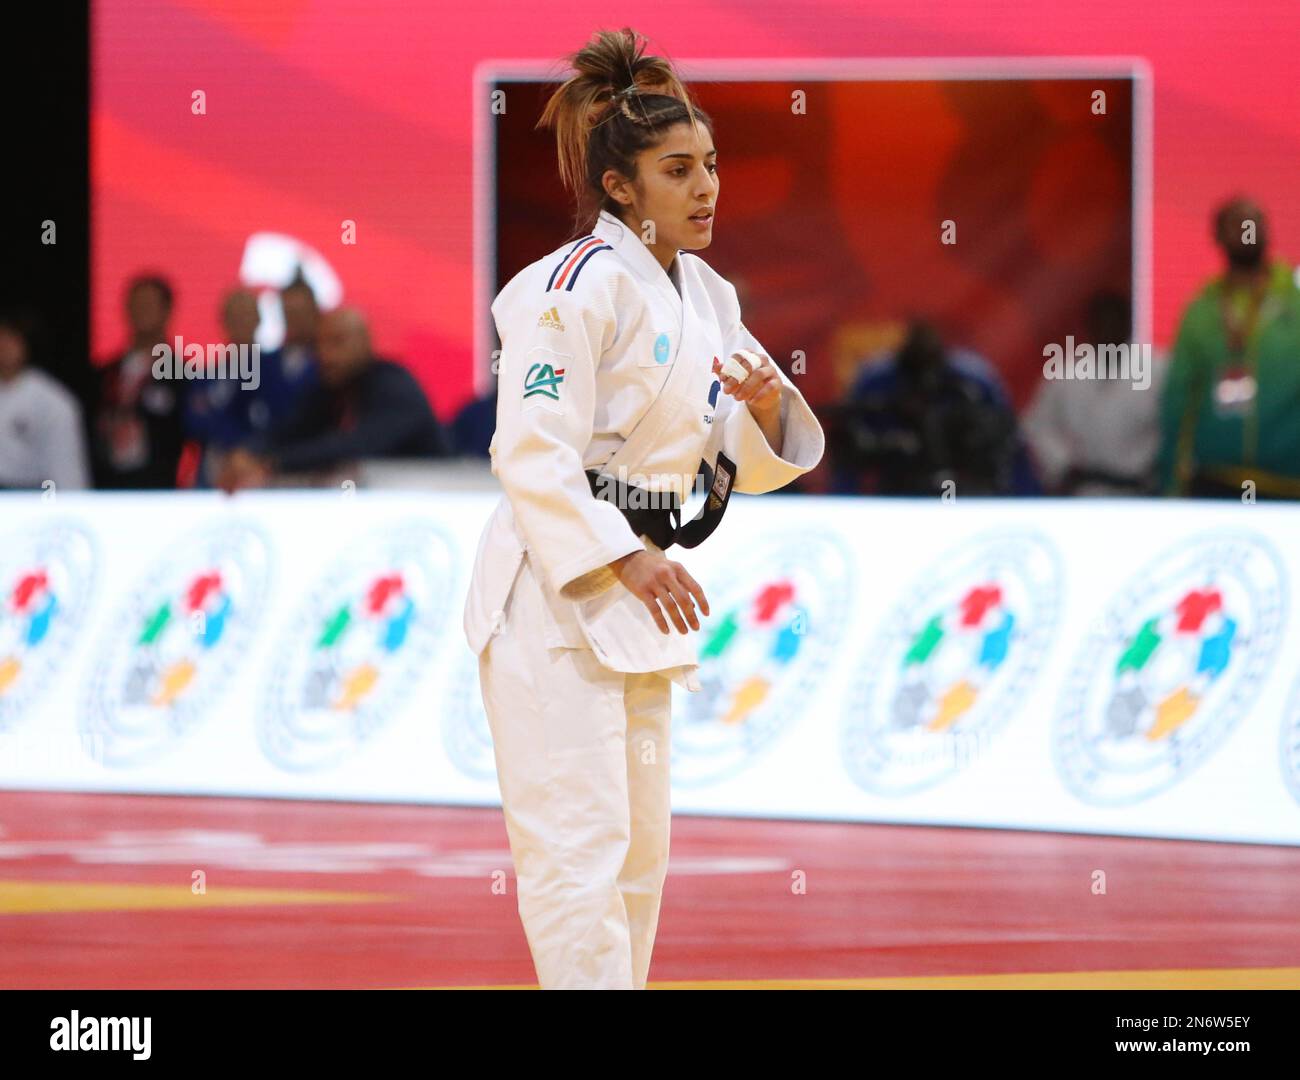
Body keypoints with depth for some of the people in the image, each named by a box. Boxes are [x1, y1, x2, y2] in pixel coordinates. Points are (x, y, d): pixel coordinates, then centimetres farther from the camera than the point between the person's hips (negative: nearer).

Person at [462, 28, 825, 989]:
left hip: (638, 590, 10)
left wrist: (769, 411, -7)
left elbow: (741, 467, 15)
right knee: (578, 845, -13)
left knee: (639, 847, 15)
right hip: (556, 587, -9)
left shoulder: (708, 298, 12)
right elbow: (533, 450, -21)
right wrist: (623, 558, -28)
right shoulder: (582, 286, -15)